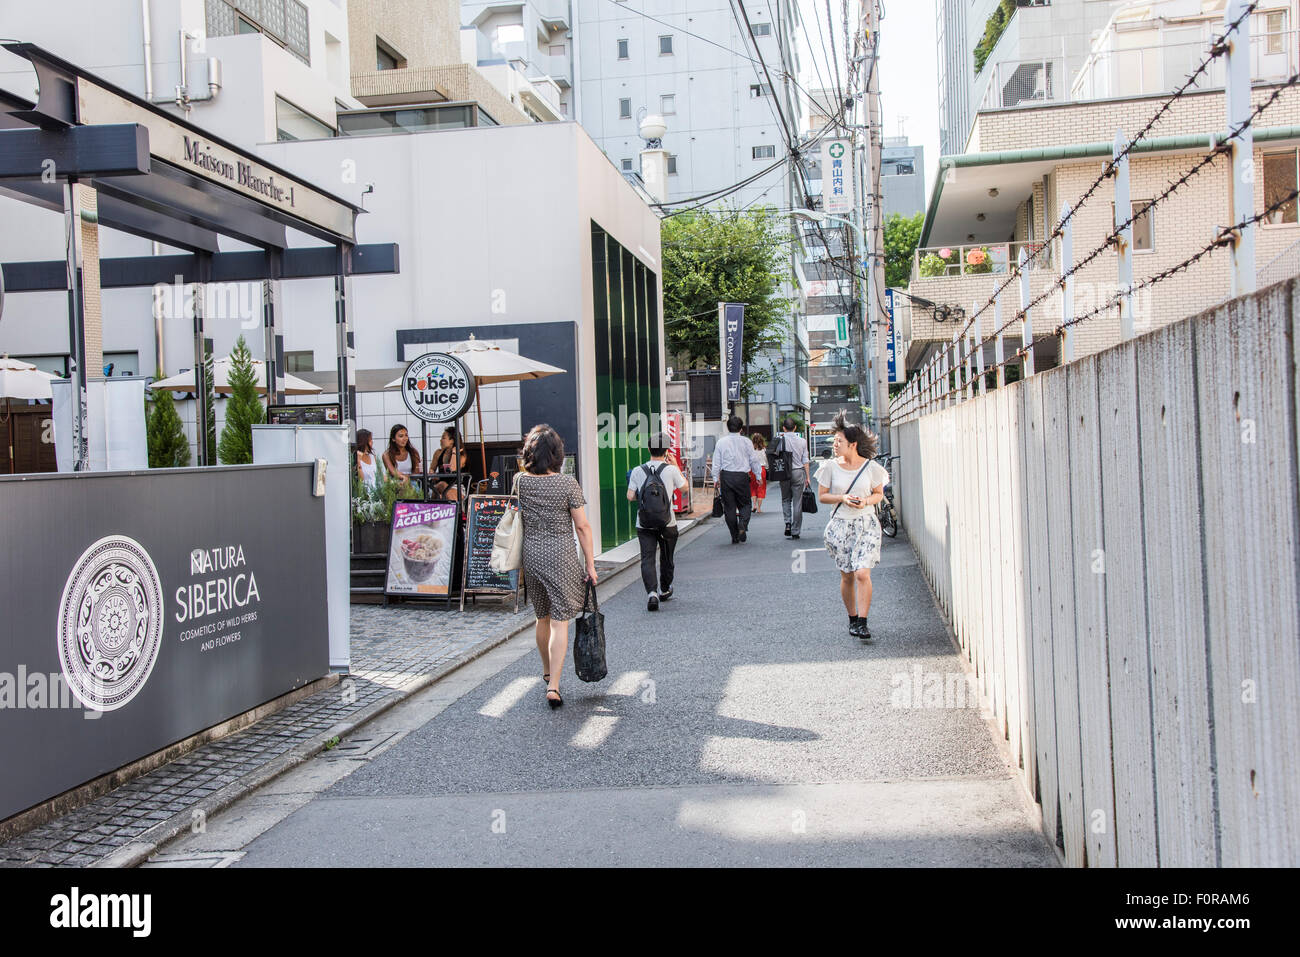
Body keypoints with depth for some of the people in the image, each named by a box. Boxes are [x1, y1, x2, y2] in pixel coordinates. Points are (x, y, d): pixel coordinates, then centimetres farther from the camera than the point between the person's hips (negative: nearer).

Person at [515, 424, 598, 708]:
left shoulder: (520, 481, -2)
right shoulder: (567, 484, -12)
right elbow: (582, 527, -9)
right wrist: (590, 563, -2)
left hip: (531, 554, 4)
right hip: (561, 556, -4)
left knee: (543, 617, 21)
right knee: (560, 621, -2)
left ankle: (547, 671, 39)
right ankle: (553, 685, -9)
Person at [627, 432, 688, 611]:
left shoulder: (637, 471, -3)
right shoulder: (671, 470, -8)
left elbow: (630, 497, -3)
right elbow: (684, 487, 9)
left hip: (644, 524, 0)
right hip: (667, 523, 0)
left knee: (647, 559, -3)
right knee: (666, 558, 19)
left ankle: (651, 592, -23)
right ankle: (664, 590, 36)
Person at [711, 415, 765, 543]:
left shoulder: (721, 442, 1)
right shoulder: (746, 442, -1)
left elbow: (716, 462, 3)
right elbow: (754, 460, 5)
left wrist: (715, 479, 12)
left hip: (726, 476, 1)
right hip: (742, 476, -1)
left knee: (729, 507, 7)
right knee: (744, 504, 13)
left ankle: (734, 536, 8)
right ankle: (742, 524, -16)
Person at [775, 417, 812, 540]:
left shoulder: (780, 440, -5)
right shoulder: (802, 441, -1)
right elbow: (805, 460, 1)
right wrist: (808, 477, 6)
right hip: (798, 472, 0)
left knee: (785, 500, 16)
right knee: (797, 502, 5)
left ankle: (788, 523, -4)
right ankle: (795, 531, 7)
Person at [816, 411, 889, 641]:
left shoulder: (870, 467, -3)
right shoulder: (831, 467, -1)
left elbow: (879, 493, 10)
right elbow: (823, 495, 4)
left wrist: (866, 501, -12)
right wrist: (843, 498, -13)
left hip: (866, 525, -1)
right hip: (840, 525, 1)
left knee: (862, 573, -13)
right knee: (847, 577, 8)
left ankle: (862, 623, -8)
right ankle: (852, 618, 26)